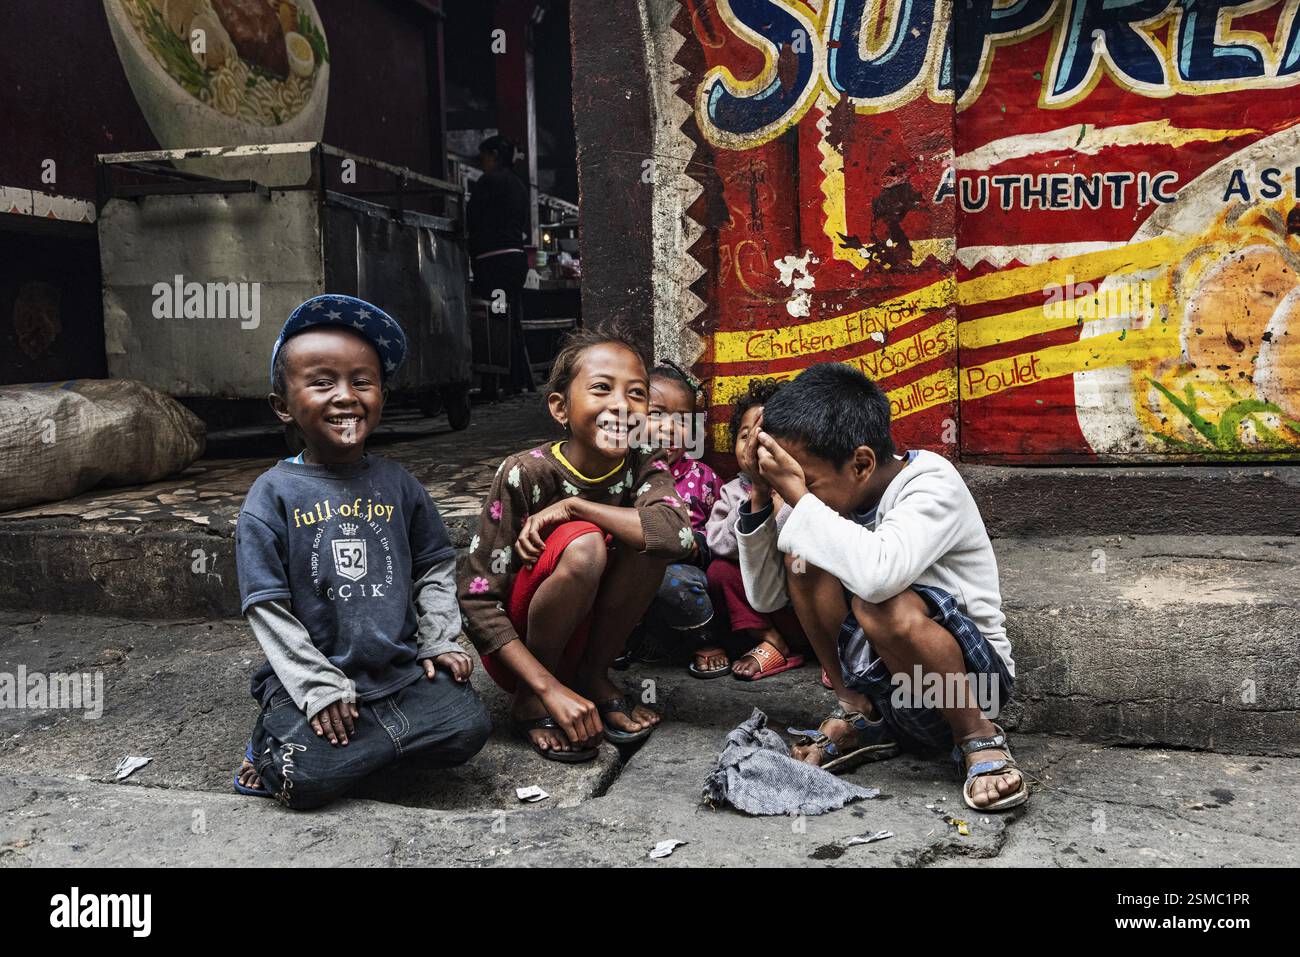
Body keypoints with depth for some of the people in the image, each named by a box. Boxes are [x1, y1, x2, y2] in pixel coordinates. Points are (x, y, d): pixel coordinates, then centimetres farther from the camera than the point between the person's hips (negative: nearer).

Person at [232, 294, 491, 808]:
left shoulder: (397, 485, 5)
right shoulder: (273, 495, -5)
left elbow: (435, 566, 15)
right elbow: (268, 608, -7)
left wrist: (438, 641, 2)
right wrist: (320, 689, -12)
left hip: (402, 667, 3)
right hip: (313, 673, -3)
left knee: (466, 728, -16)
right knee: (309, 779, -21)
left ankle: (367, 742, 7)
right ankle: (283, 730, 11)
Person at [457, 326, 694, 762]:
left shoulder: (643, 464, -11)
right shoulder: (525, 474, -22)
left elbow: (677, 533, -33)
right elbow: (475, 597, -22)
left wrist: (573, 505, -29)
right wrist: (549, 688, -28)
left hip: (584, 635, 3)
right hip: (516, 647, -3)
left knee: (648, 539, -23)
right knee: (583, 545, -32)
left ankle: (594, 676, -4)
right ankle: (530, 698, -9)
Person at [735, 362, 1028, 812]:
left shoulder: (932, 484, -22)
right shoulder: (841, 494, -4)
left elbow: (878, 573, -44)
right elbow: (764, 596, 0)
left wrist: (799, 497, -34)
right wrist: (760, 502, -12)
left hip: (973, 671, -6)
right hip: (882, 675, 6)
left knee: (881, 604, -36)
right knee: (803, 557, -15)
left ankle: (977, 736, -9)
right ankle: (859, 714, 1)